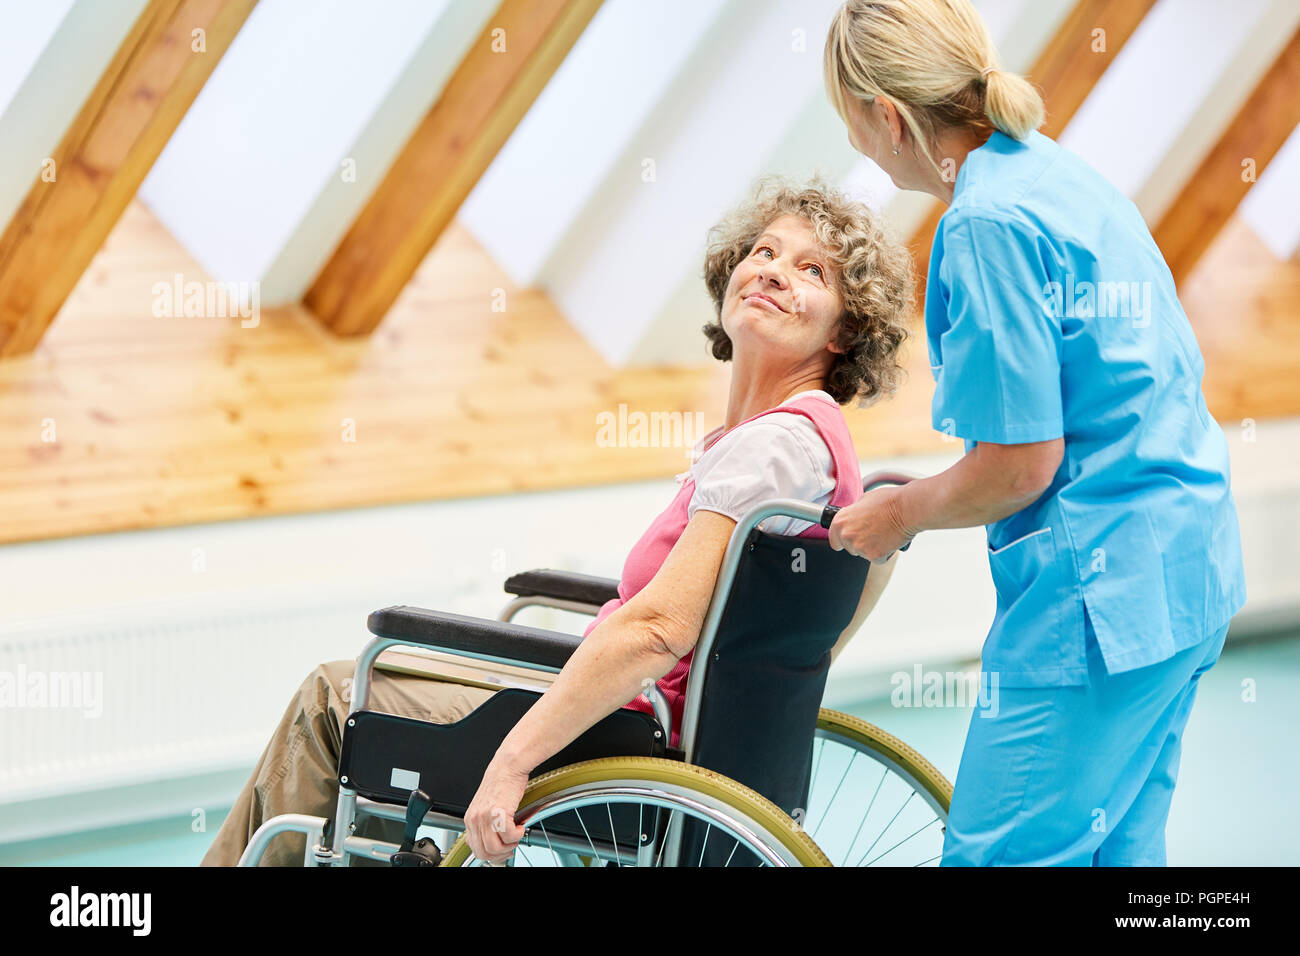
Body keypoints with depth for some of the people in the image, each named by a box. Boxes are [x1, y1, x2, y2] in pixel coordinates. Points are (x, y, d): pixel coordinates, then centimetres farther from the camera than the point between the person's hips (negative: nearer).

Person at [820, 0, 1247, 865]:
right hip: (1184, 567, 10)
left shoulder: (989, 223, -17)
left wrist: (899, 515, 0)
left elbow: (1022, 463, -18)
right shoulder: (1063, 174, 12)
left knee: (997, 854, -4)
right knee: (1117, 848, 16)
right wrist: (925, 498, 21)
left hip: (1098, 590, -10)